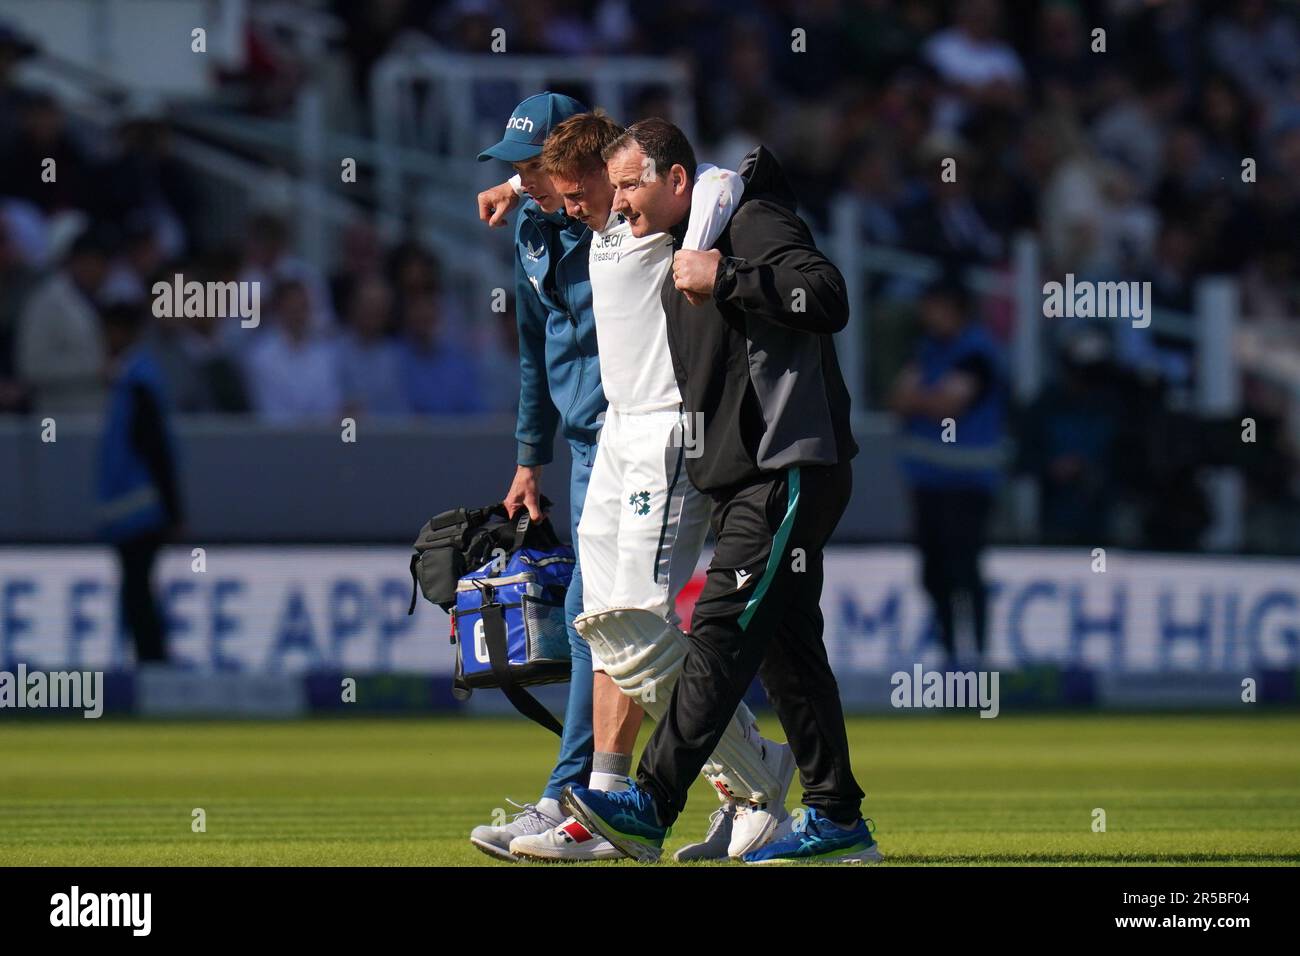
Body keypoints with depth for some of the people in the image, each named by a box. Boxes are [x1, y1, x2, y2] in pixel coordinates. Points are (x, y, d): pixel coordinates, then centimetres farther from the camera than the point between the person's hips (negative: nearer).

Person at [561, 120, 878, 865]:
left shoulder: (753, 223, -9)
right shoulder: (683, 251, 19)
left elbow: (829, 300, -23)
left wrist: (726, 278, -23)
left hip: (789, 469, -10)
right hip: (745, 481, 10)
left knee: (722, 633, -16)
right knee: (785, 646, 9)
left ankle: (650, 807, -24)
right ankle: (836, 820, 12)